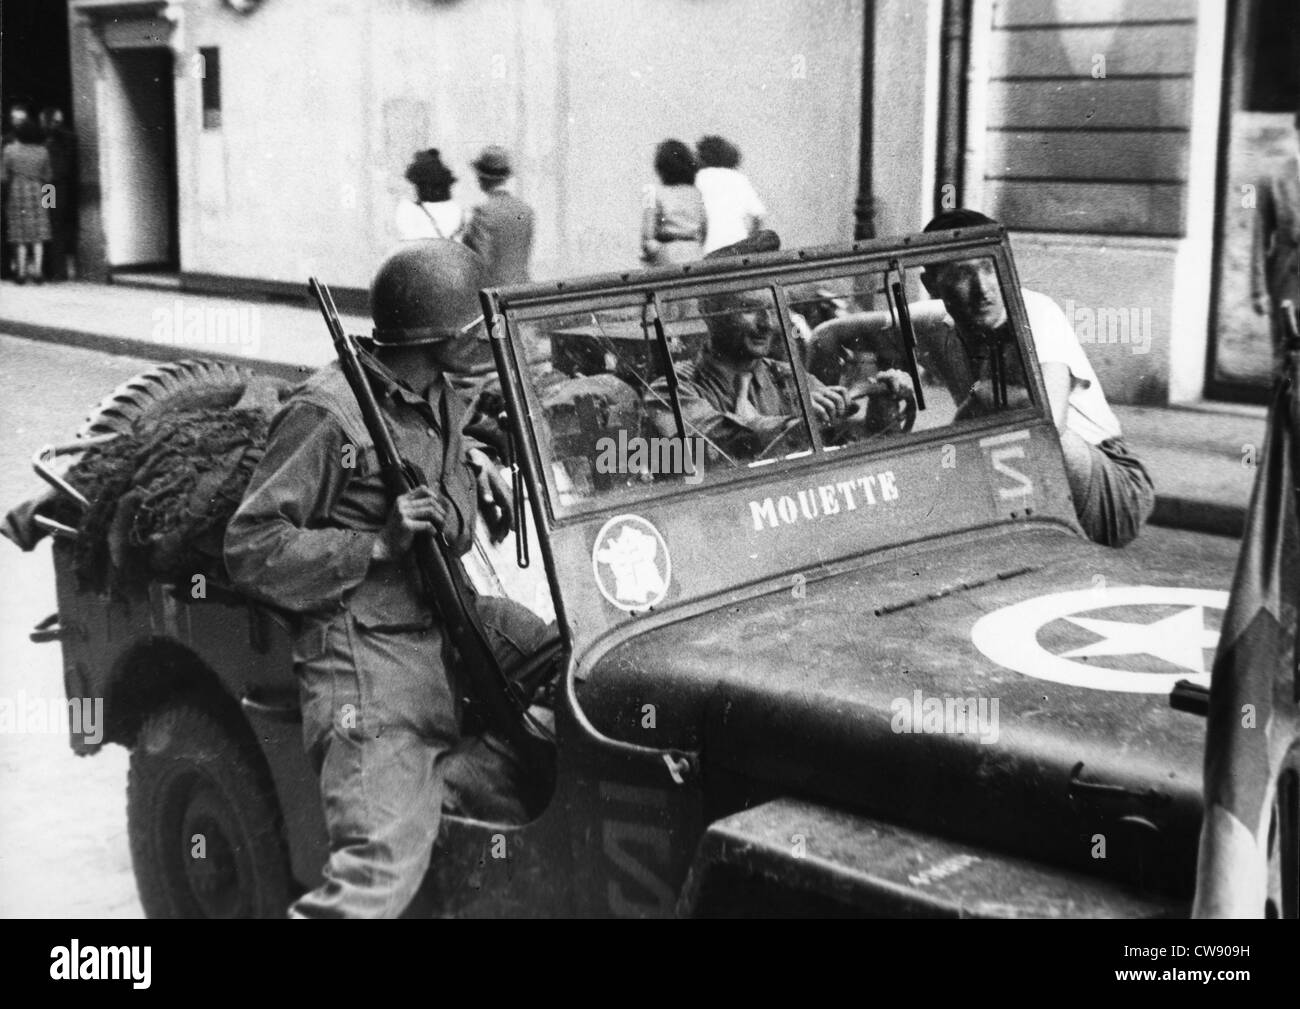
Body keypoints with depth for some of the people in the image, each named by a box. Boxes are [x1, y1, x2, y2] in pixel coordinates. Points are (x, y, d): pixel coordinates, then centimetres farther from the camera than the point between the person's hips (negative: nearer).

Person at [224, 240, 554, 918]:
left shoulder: (438, 399, 13)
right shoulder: (326, 415, -13)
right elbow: (250, 552, -13)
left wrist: (471, 463, 16)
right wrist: (377, 543, -21)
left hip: (449, 634, 9)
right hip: (369, 663, -9)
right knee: (383, 866, -19)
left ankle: (421, 783, 0)